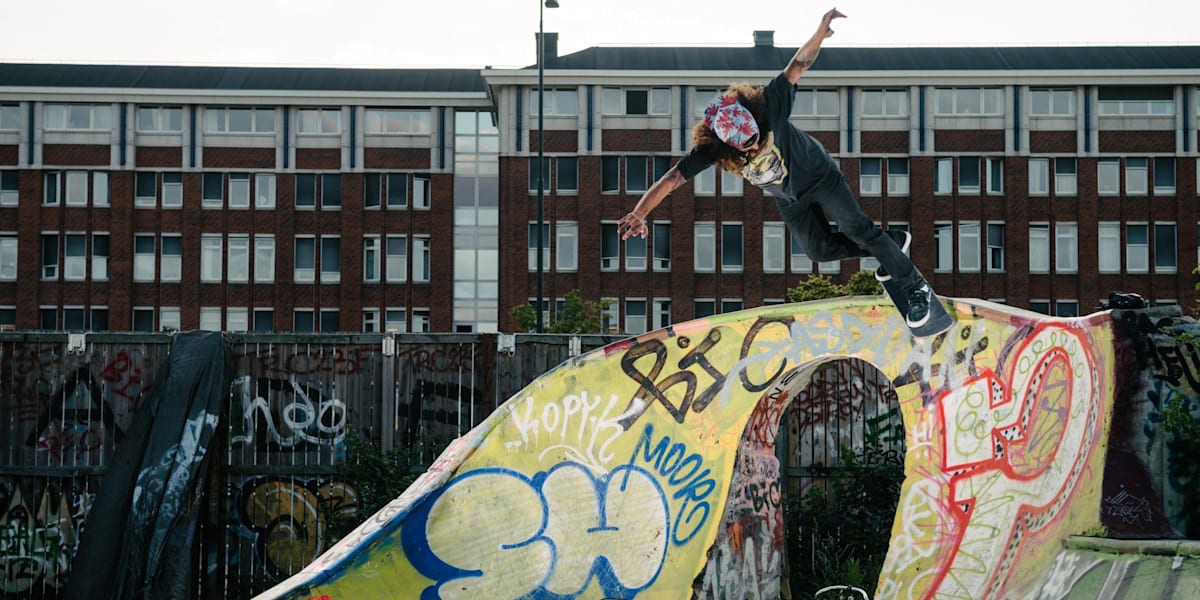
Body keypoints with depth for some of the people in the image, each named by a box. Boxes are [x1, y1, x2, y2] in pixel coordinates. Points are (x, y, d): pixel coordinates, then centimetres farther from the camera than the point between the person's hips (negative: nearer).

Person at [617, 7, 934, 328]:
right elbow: (672, 178, -33)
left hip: (818, 175, -4)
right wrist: (639, 213, -49)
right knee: (820, 249, 13)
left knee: (858, 229, -3)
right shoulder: (709, 149, -31)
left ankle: (915, 287, 14)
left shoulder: (767, 106, -36)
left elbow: (797, 65, -43)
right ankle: (894, 243, 37)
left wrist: (820, 33, -61)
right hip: (789, 198, 4)